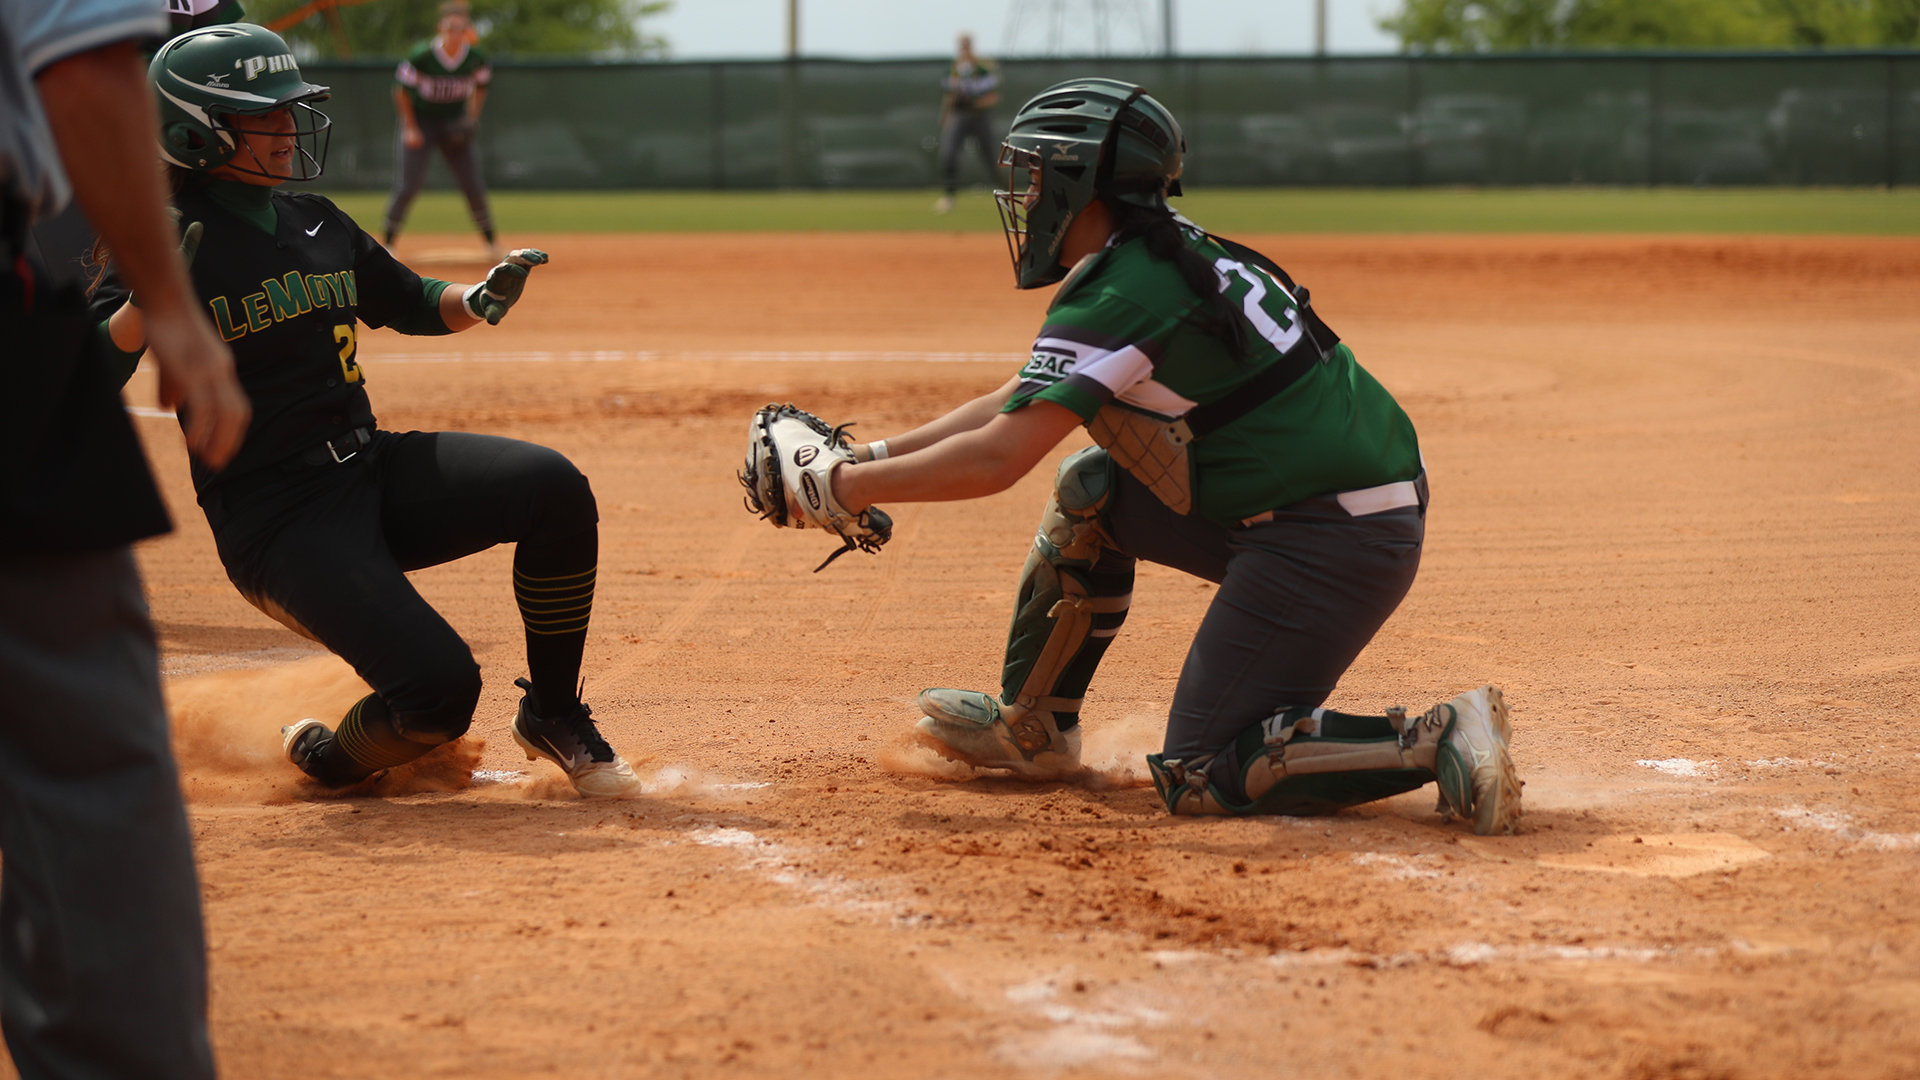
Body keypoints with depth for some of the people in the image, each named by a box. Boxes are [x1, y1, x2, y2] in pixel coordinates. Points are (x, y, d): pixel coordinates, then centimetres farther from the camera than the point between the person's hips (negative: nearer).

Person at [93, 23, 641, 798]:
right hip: (274, 521, -7)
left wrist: (477, 302, 4)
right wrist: (146, 300, -36)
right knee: (437, 687, -24)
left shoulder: (317, 224, 12)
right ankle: (328, 759, 12)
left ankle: (552, 716, 1)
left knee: (553, 487, -19)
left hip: (372, 471, 7)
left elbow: (409, 304, 26)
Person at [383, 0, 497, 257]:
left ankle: (491, 244, 11)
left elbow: (480, 87, 9)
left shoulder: (476, 58, -11)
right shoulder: (422, 56, -21)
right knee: (408, 185, -10)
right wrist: (410, 128, -12)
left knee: (473, 186, -1)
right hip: (421, 121, -3)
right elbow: (401, 89, -9)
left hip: (454, 123, 3)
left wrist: (472, 118, -4)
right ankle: (387, 243, 2)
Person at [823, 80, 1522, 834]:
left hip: (1326, 546, -9)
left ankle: (1440, 745, -14)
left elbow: (996, 459, -20)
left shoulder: (1122, 297, -16)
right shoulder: (1172, 256, 13)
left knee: (1198, 776, -5)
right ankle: (1031, 727, 25)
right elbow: (1021, 402, 21)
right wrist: (876, 453, 17)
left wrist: (849, 486, -9)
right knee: (1090, 492, 17)